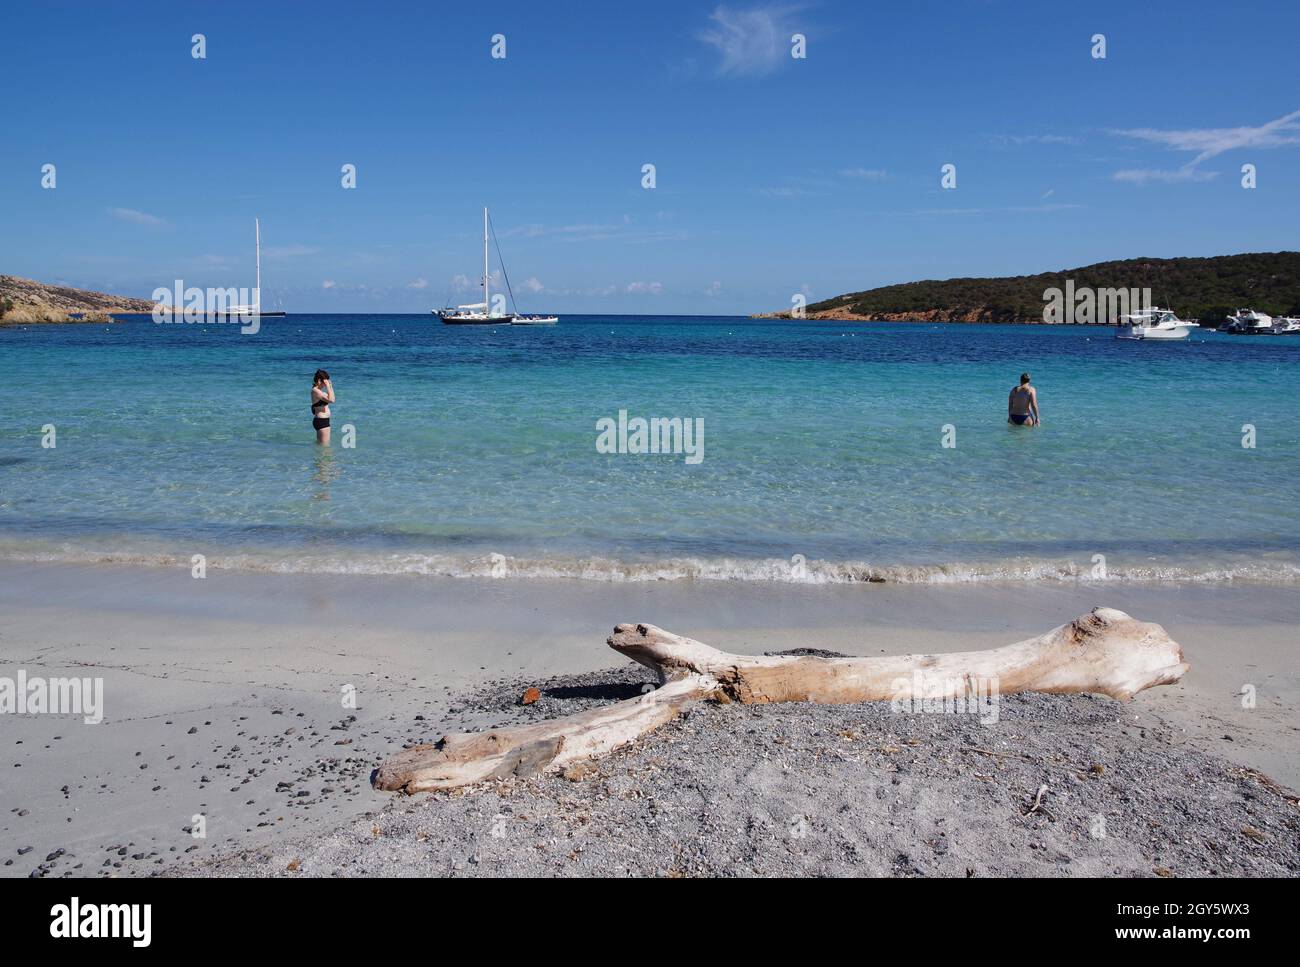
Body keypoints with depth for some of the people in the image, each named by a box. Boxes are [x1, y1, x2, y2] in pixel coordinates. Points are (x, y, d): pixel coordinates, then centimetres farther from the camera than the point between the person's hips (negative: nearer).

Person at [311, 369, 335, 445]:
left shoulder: (318, 390, 12)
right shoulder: (315, 391, -18)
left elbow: (332, 398, 22)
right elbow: (331, 400, -29)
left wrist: (330, 386, 13)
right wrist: (328, 386, -22)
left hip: (322, 421, 11)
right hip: (321, 421, -11)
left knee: (320, 444, 21)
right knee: (324, 447, -6)